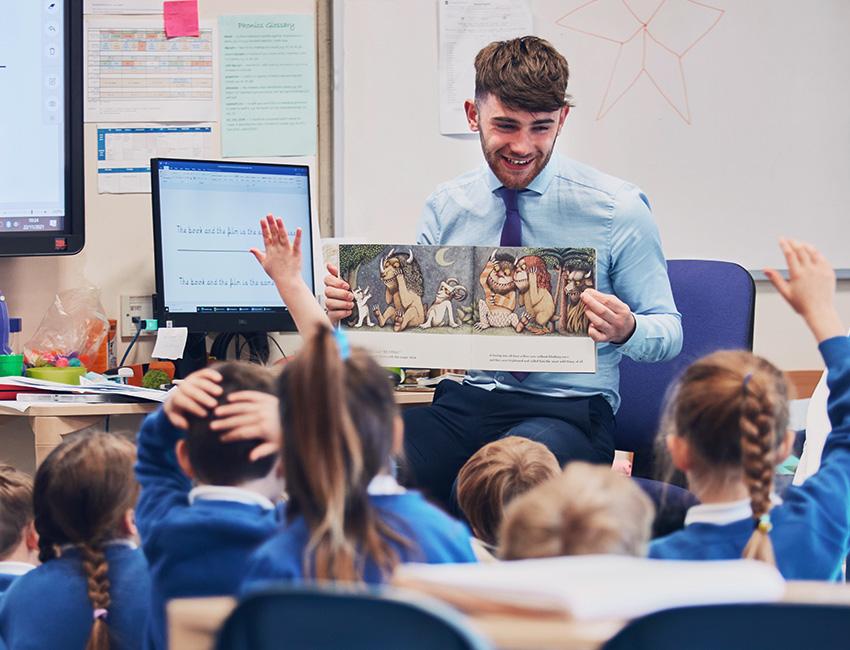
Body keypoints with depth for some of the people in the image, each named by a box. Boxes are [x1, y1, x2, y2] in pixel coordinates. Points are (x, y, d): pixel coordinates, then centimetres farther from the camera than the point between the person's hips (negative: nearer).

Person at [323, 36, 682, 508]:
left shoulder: (618, 208, -1)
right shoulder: (446, 208, 10)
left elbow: (669, 331, 1)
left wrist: (626, 330, -23)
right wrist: (351, 305, -10)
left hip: (570, 410, -3)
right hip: (468, 403, 3)